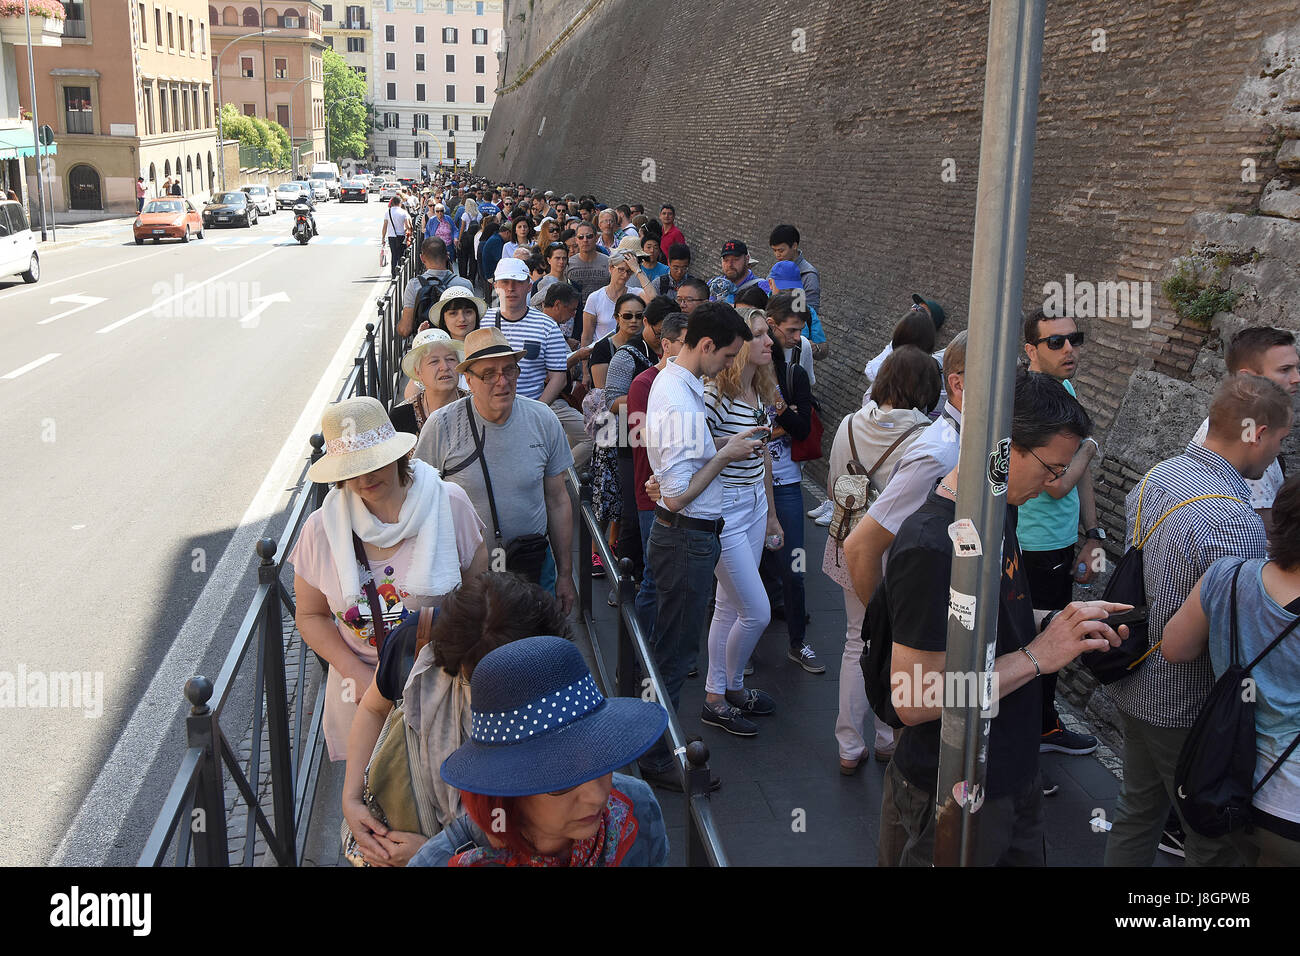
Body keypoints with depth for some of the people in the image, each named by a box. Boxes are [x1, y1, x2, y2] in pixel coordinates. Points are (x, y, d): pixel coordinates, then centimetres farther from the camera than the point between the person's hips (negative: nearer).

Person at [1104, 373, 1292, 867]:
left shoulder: (1155, 476, -2)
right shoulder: (1236, 524, -29)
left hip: (1132, 690, 8)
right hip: (1187, 711, -8)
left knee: (1138, 810, 25)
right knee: (1215, 844, 12)